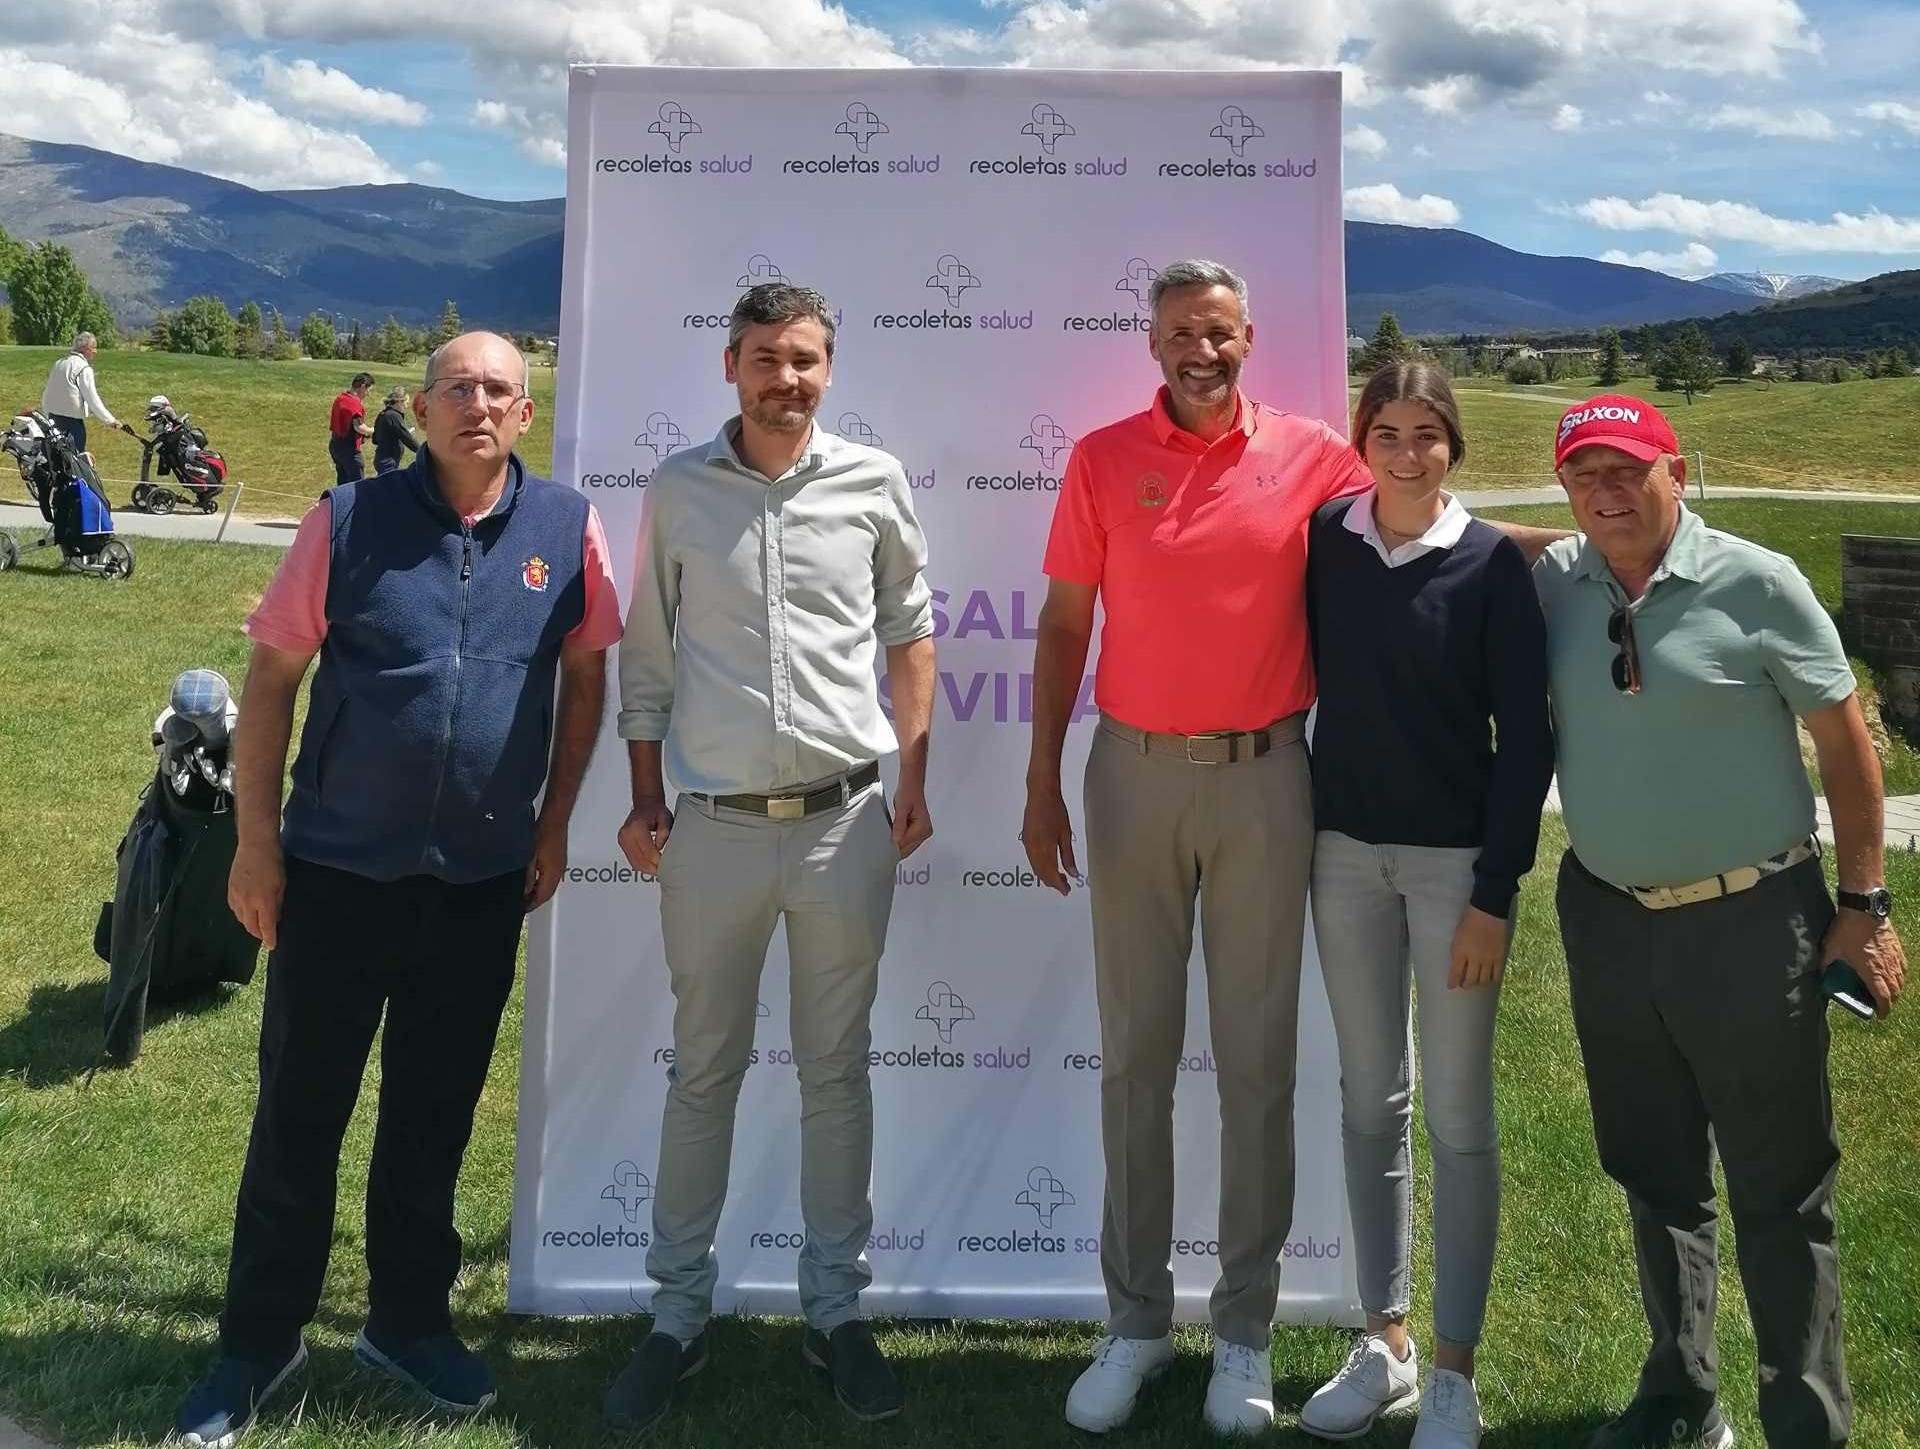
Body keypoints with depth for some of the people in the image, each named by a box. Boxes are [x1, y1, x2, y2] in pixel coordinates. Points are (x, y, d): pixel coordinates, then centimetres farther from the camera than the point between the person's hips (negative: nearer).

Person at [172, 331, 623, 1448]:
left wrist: (554, 825, 6)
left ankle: (409, 1320, 32)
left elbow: (586, 675, 9)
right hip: (338, 870, -1)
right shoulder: (350, 522, -6)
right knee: (300, 1111, 8)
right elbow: (272, 680, -2)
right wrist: (255, 840, -4)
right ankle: (261, 1340, 26)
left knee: (436, 1113, 14)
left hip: (485, 882, 2)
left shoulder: (566, 527, -1)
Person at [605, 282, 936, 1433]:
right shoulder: (678, 491, 3)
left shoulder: (874, 483, 3)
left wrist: (915, 778, 5)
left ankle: (838, 1309, 24)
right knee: (704, 1075, 9)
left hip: (845, 819, 0)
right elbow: (646, 656, 8)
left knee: (837, 1071, 10)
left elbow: (912, 626, 11)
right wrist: (646, 799, 3)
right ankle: (680, 1314, 23)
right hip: (713, 823, 0)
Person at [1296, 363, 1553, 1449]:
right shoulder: (1324, 542, 1)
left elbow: (1525, 736, -7)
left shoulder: (1493, 563, -7)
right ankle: (1385, 1342, 26)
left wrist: (1495, 892, -10)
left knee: (1458, 1114, 3)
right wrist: (1302, 847, 2)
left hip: (1457, 858, -3)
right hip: (1345, 850, 3)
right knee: (1370, 1100, 12)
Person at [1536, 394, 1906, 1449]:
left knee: (1779, 1192, 5)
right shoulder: (1554, 583, 1)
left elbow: (1845, 740, -4)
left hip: (1748, 922, -4)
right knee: (1654, 1176, 17)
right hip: (1606, 919, 4)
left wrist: (1863, 905, -5)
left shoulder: (1754, 582, -9)